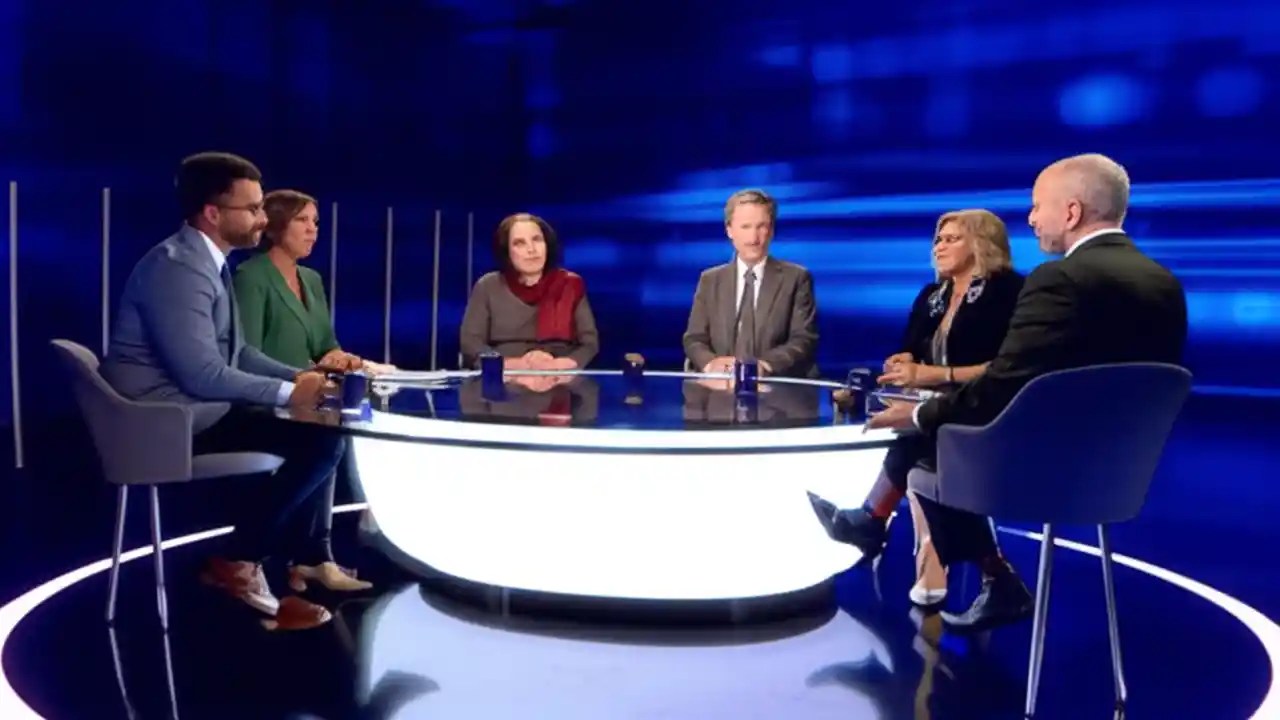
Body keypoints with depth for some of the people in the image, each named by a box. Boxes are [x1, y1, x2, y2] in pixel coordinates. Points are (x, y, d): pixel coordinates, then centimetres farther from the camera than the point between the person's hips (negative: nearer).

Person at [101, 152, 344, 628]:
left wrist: (300, 377, 1)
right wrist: (289, 392, -16)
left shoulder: (207, 262, 12)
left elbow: (237, 352, 15)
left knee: (324, 437, 6)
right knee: (321, 444, -18)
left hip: (197, 407, 10)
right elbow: (203, 374, -26)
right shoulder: (178, 267, -19)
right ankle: (237, 565, -3)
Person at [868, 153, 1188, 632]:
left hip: (1051, 461, -8)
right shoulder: (1164, 283, 6)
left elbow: (1001, 389, -21)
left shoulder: (1061, 279, -19)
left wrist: (921, 414, -5)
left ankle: (999, 582, 20)